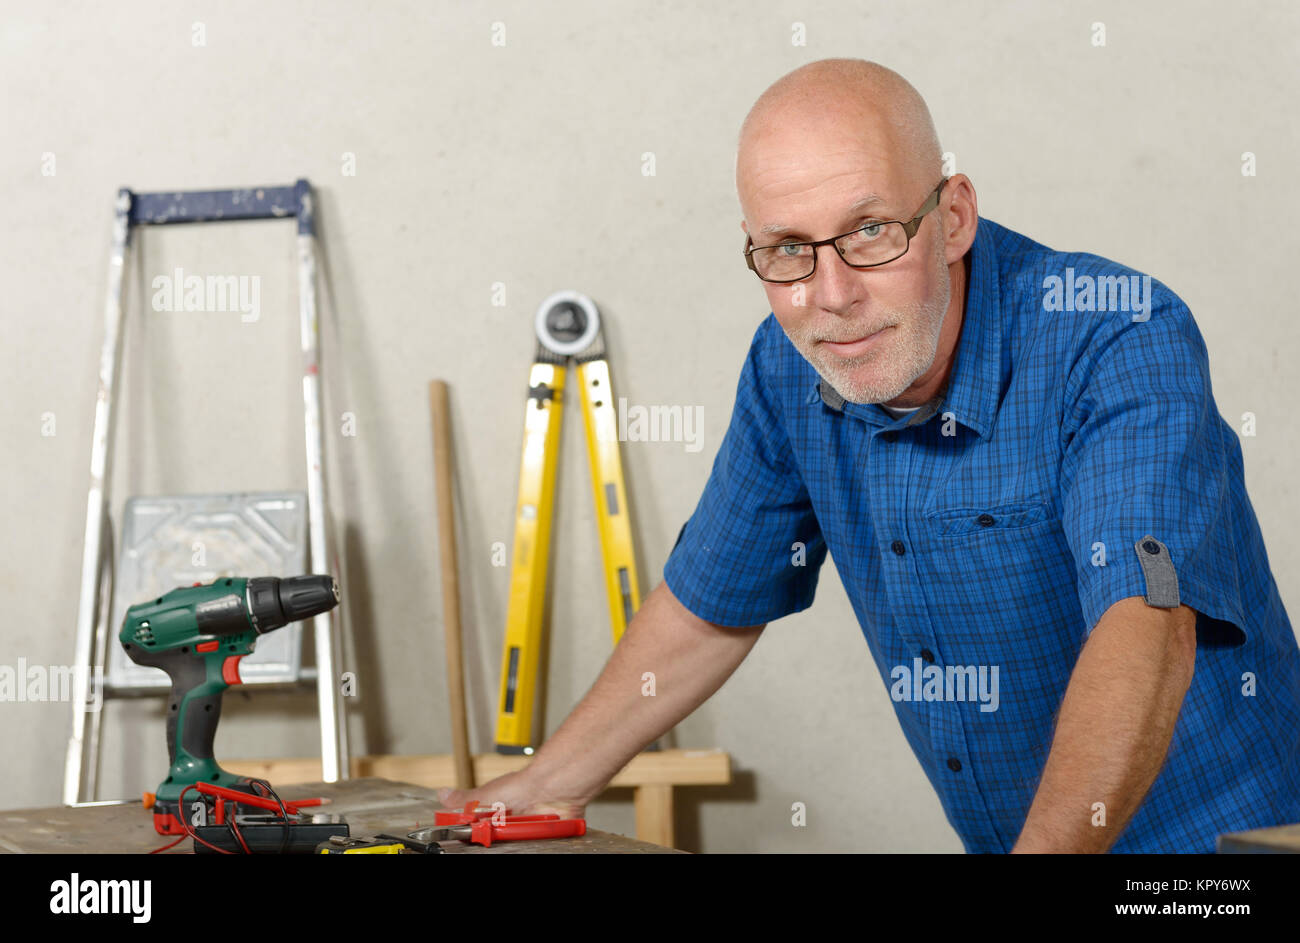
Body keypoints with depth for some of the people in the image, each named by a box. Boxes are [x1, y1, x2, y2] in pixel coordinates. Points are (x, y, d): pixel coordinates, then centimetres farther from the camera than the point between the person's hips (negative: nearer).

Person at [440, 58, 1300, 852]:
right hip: (1005, 838, 6)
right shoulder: (787, 369, -2)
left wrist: (1048, 846, -50)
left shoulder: (1121, 340, -21)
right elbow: (709, 607, 14)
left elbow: (1147, 627, -35)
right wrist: (543, 790, 18)